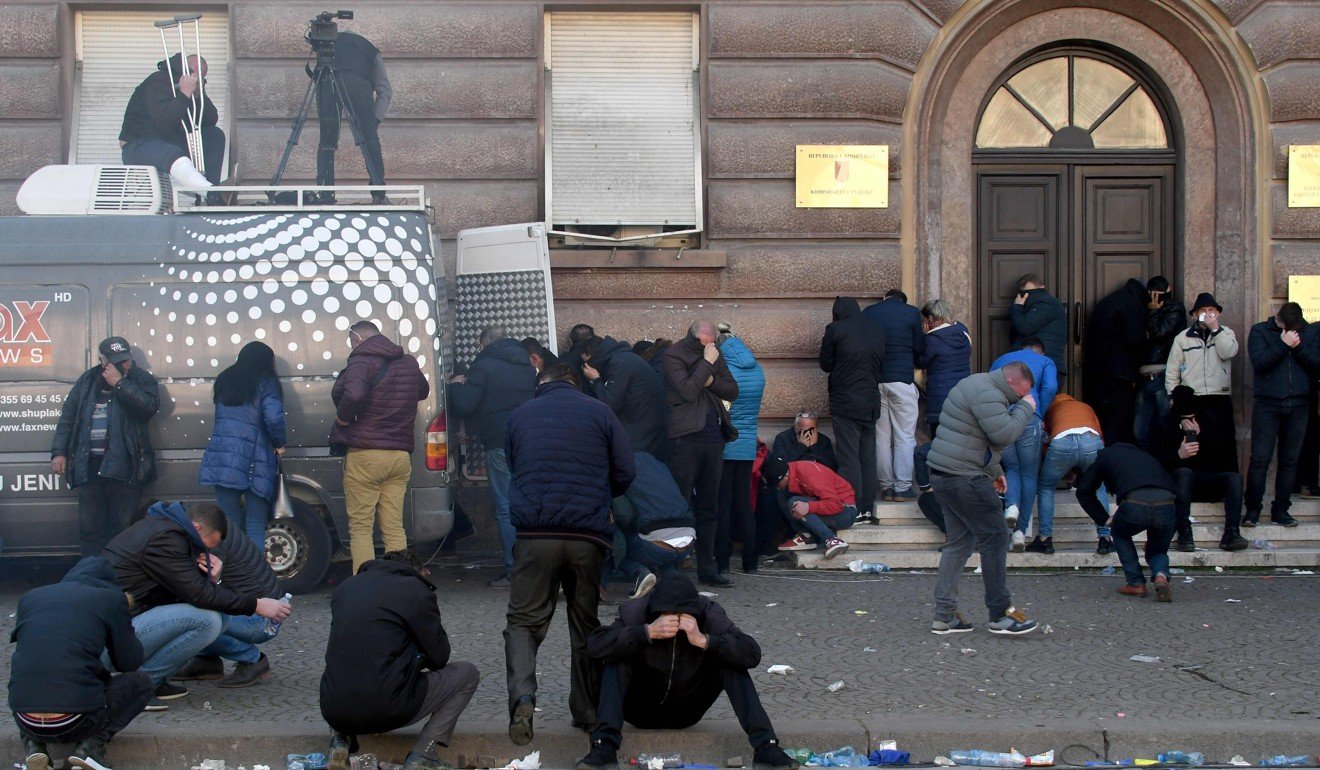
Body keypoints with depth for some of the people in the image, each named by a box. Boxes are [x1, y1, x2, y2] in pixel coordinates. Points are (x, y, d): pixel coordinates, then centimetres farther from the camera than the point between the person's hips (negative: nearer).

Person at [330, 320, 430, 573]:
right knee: (394, 528, 10)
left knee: (360, 527, 1)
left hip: (365, 455, -6)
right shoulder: (409, 363, 13)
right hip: (400, 455, 6)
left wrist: (343, 418, -13)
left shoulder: (362, 362, -10)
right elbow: (423, 391, 33)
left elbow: (354, 393, -30)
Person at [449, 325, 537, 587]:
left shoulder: (484, 367, -7)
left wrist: (456, 385, 9)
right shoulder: (527, 367, 15)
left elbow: (463, 406, -11)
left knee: (506, 510, -2)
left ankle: (514, 572, -2)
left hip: (501, 446, -6)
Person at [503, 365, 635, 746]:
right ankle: (587, 711, 19)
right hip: (589, 535, 0)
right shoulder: (599, 412, 7)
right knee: (586, 623, 15)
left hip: (535, 534, 0)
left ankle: (522, 696, -18)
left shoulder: (518, 415, 11)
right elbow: (626, 472, 5)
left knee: (524, 621, 6)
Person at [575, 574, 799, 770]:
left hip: (686, 711, 1)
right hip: (641, 708, -1)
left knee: (730, 660, -21)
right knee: (618, 659, -28)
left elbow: (752, 654, -28)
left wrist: (704, 640, -41)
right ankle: (604, 747, -37)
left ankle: (764, 747, -27)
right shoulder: (635, 612, -21)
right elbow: (594, 644, -35)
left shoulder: (709, 613, -18)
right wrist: (648, 631, -43)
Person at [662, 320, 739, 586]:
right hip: (685, 437, -6)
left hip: (714, 437, 6)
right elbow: (687, 391, -16)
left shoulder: (714, 355, 14)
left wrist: (710, 380, -6)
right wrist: (706, 365, -13)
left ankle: (707, 568, 17)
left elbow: (733, 391, 10)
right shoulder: (673, 355, -4)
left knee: (709, 508, 10)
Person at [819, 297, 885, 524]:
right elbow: (882, 366, 15)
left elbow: (825, 364, 0)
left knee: (849, 457, -4)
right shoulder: (877, 330, 7)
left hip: (845, 403, -5)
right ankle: (868, 508, 14)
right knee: (868, 456, 12)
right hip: (871, 403, 5)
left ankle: (853, 509, -8)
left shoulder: (835, 329, -8)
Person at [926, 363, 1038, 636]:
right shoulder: (988, 394, -15)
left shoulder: (978, 386, 21)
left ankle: (944, 615, 12)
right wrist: (1025, 408, -7)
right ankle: (1000, 614, 2)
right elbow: (1004, 435, -21)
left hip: (943, 474, 11)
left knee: (959, 542, 13)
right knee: (995, 538, -3)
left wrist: (995, 472, 25)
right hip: (964, 479, -11)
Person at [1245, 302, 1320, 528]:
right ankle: (1253, 509, 1)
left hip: (1298, 405, 3)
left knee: (1290, 460, 6)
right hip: (1267, 405, -3)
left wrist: (1299, 347, -11)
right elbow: (1259, 362, -12)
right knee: (1260, 458, -6)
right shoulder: (1260, 331, 2)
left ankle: (1281, 509, 13)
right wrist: (1284, 344, -15)